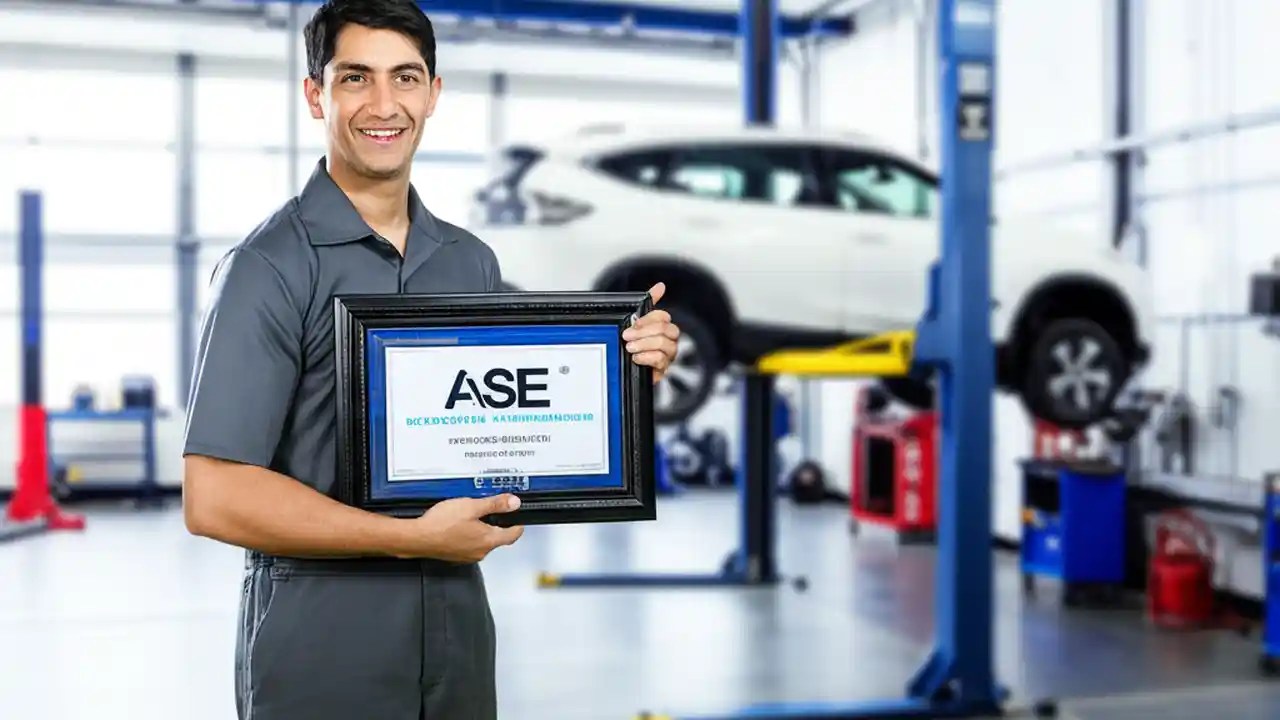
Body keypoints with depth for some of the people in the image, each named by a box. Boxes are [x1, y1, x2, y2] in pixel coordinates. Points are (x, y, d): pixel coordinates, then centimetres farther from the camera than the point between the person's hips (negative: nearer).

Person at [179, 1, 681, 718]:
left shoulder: (473, 263, 5)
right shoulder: (270, 268, -12)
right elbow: (214, 497, -17)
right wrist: (414, 537, -19)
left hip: (458, 634, 6)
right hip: (318, 654, -5)